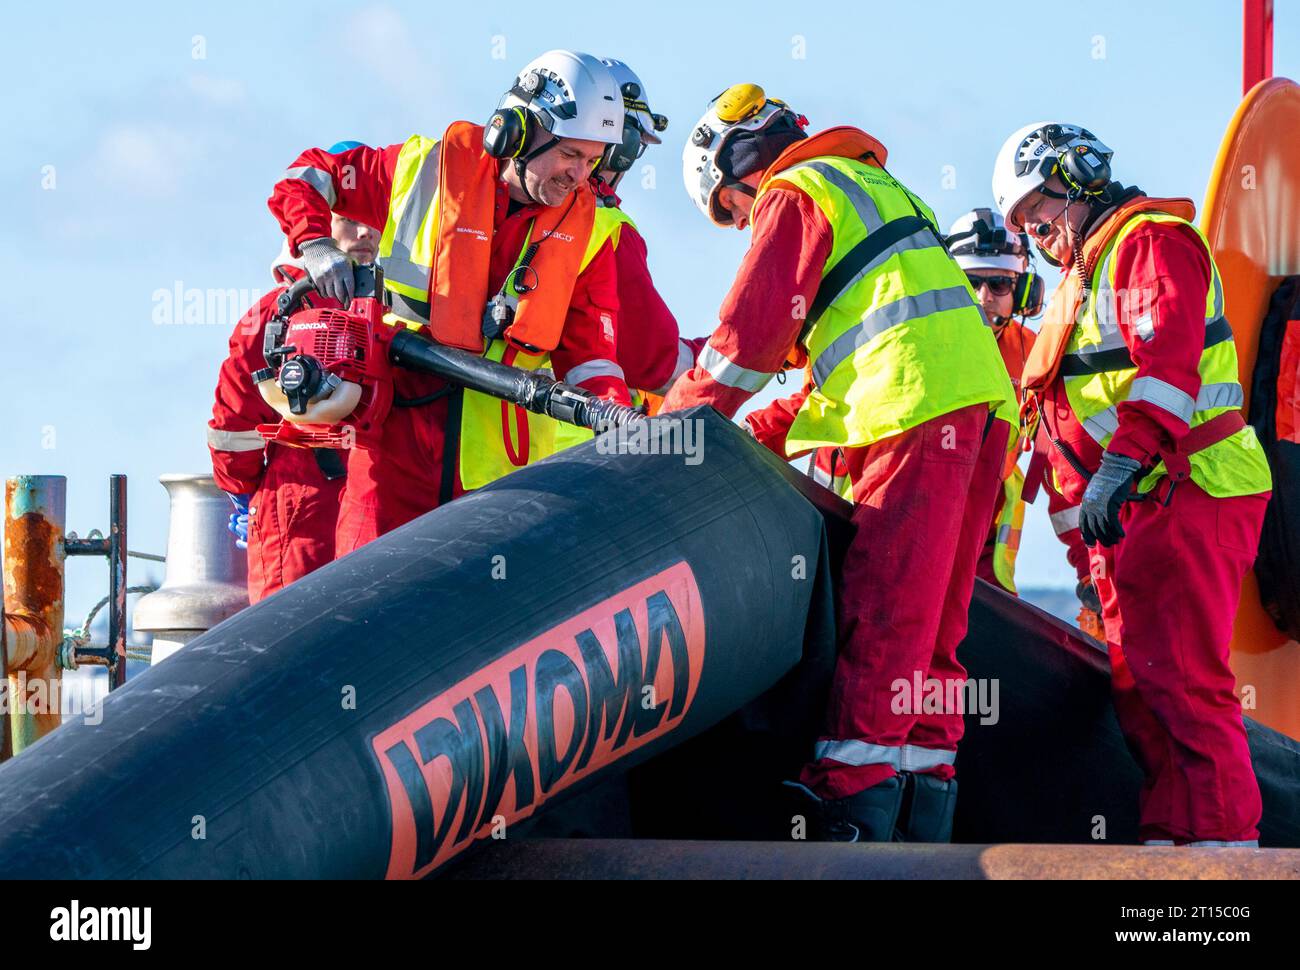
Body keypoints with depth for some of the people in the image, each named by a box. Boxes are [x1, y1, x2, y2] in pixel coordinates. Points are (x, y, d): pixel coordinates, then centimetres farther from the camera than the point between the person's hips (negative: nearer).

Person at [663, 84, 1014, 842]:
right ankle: (924, 799, 6)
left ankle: (853, 796, -16)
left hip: (920, 408, -9)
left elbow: (751, 331, -1)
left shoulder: (794, 194, 4)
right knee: (931, 621, 7)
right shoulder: (871, 186, 32)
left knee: (883, 613, -12)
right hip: (982, 402, 9)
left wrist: (677, 427, 10)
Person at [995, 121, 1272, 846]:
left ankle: (1222, 839, -16)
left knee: (1180, 676, -15)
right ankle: (1170, 837, 9)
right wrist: (1092, 539, 24)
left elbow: (1166, 361, -22)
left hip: (1188, 493, -11)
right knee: (1138, 680, 8)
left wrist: (1116, 469, -29)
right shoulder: (1087, 272, 27)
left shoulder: (1152, 240, -6)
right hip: (1131, 511, 11)